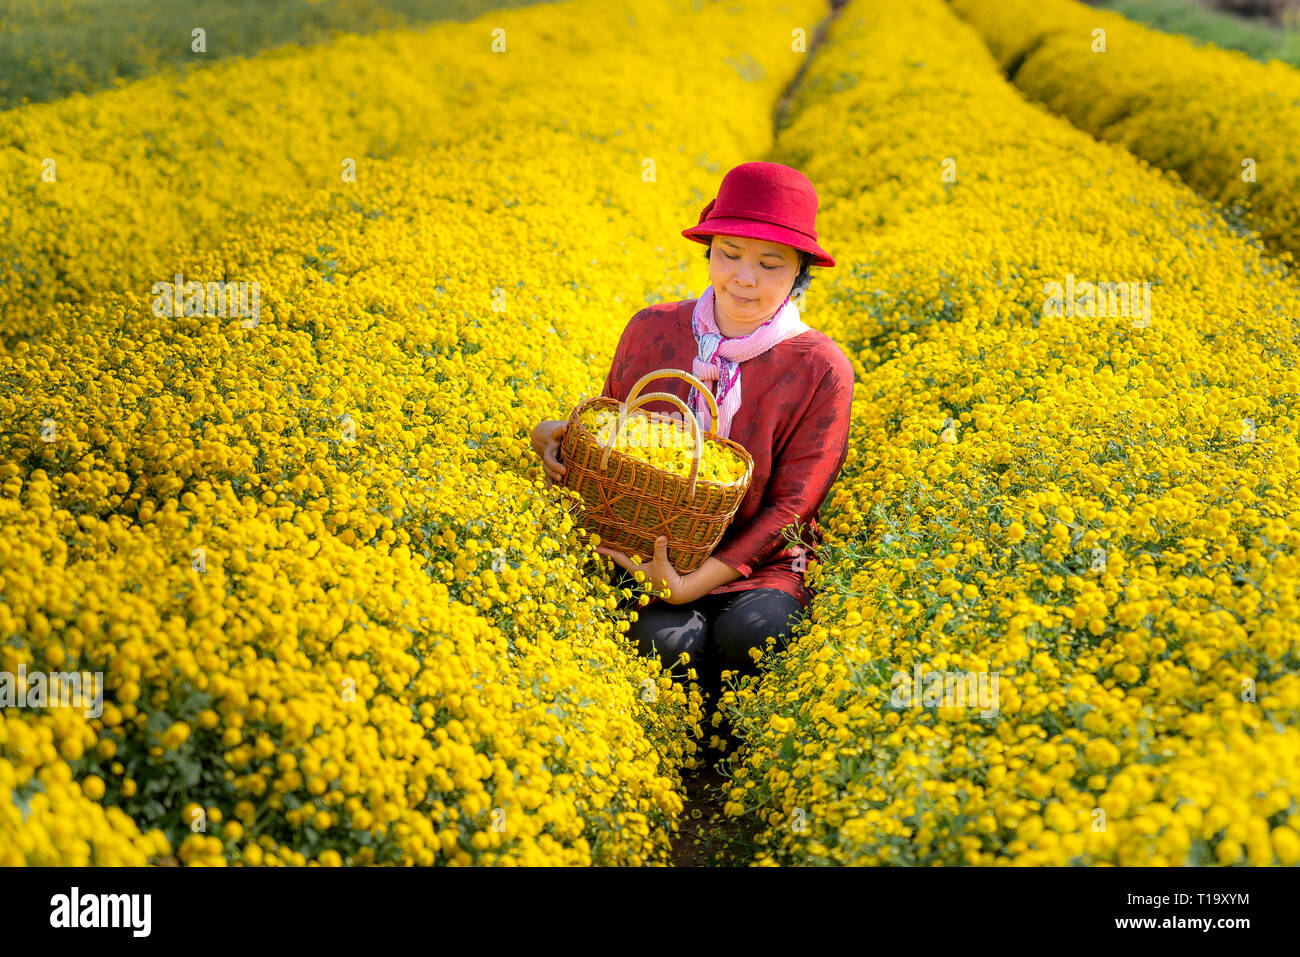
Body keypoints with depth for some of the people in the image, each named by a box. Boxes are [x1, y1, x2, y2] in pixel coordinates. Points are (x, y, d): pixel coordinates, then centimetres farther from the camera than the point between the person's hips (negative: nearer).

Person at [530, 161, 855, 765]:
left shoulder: (821, 370, -7)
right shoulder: (651, 331, 1)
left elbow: (790, 505, -8)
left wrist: (695, 582, -19)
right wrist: (560, 437, -8)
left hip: (757, 566, -1)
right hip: (645, 552, 1)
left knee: (753, 631, -34)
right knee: (669, 639, -32)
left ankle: (738, 753, -2)